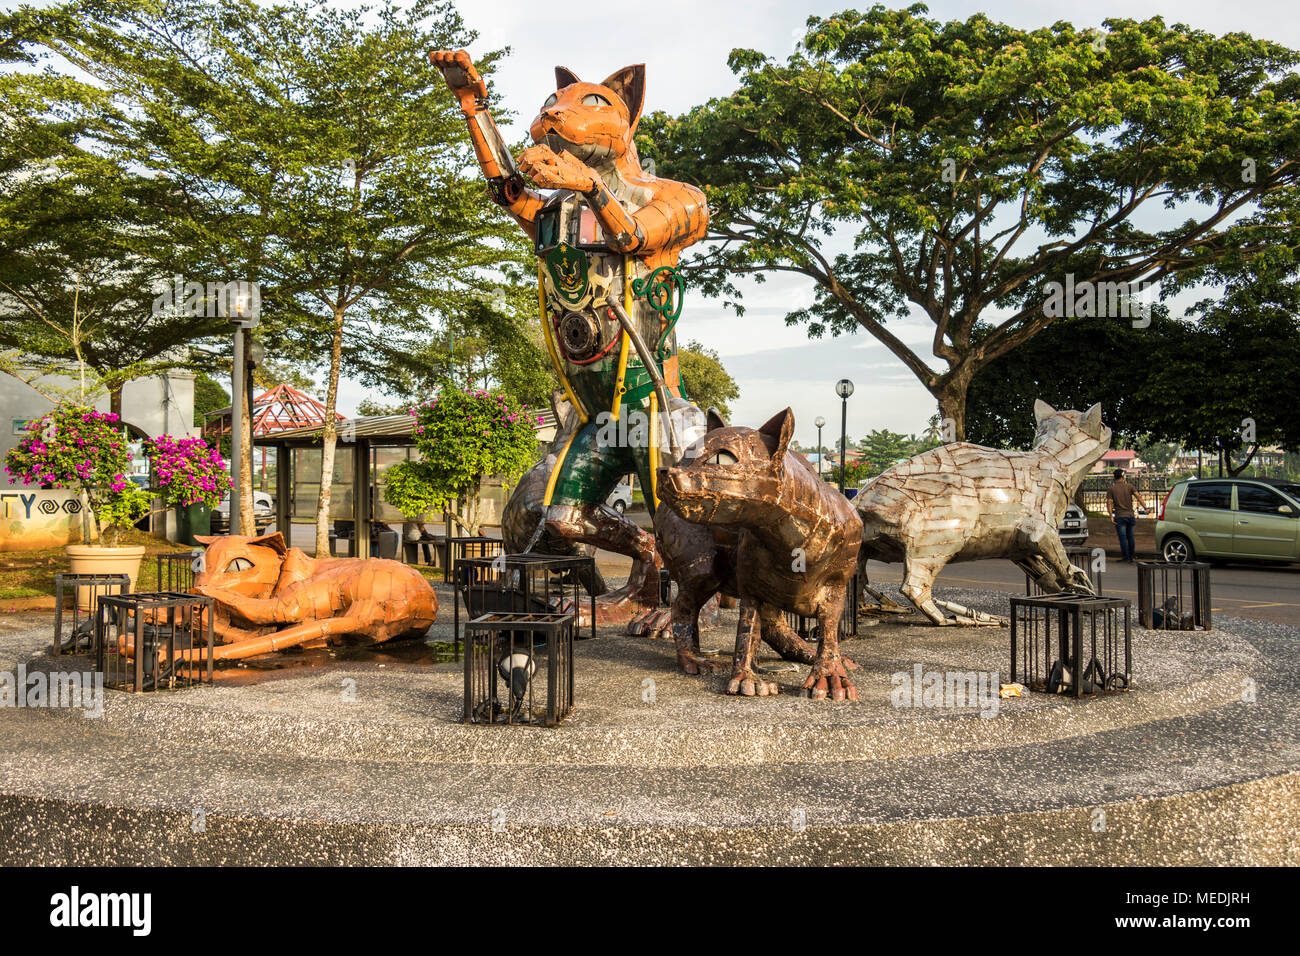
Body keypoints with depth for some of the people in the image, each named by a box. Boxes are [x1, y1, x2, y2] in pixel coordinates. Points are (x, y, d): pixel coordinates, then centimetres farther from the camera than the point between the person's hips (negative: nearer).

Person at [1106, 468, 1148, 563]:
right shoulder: (1129, 486, 2)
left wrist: (1111, 516, -11)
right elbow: (1138, 497, -9)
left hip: (1119, 517, -3)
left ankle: (1125, 556, -4)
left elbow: (1109, 503, -10)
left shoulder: (1112, 489, -2)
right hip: (1130, 515, 3)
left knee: (1123, 537, -2)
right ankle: (1131, 556, 22)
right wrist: (1145, 507, -11)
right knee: (1130, 536, 16)